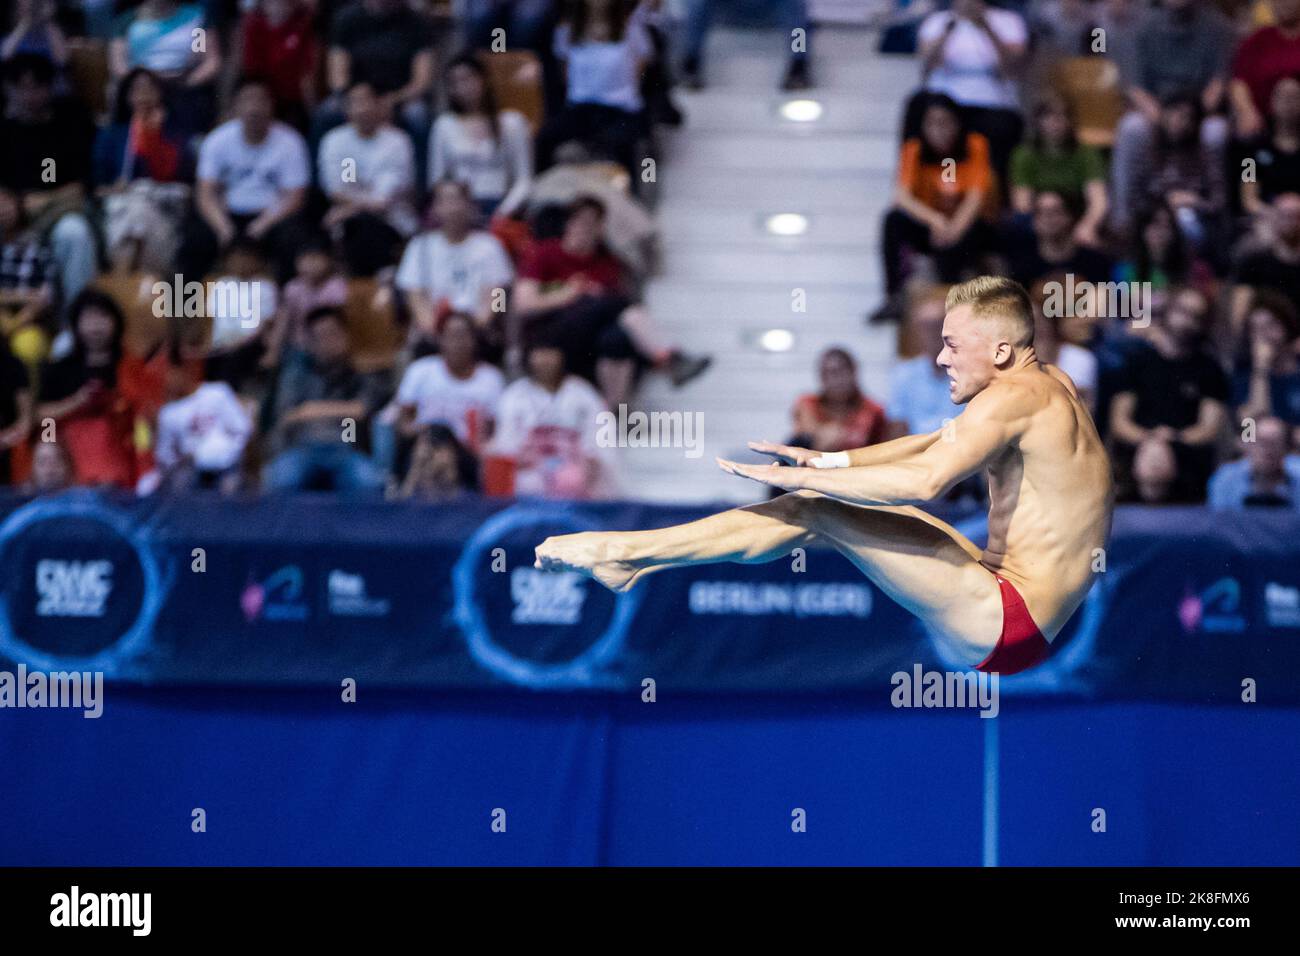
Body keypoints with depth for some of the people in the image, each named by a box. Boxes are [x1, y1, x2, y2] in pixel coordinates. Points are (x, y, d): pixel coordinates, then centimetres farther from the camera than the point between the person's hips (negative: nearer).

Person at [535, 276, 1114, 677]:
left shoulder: (1014, 396, -17)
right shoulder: (1047, 387, 15)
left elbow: (925, 480, -30)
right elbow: (935, 445, 24)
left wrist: (800, 477, -21)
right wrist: (828, 462, 16)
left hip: (1003, 623, -10)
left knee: (812, 511, -12)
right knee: (825, 502, 11)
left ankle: (623, 552, -7)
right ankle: (639, 565, 13)